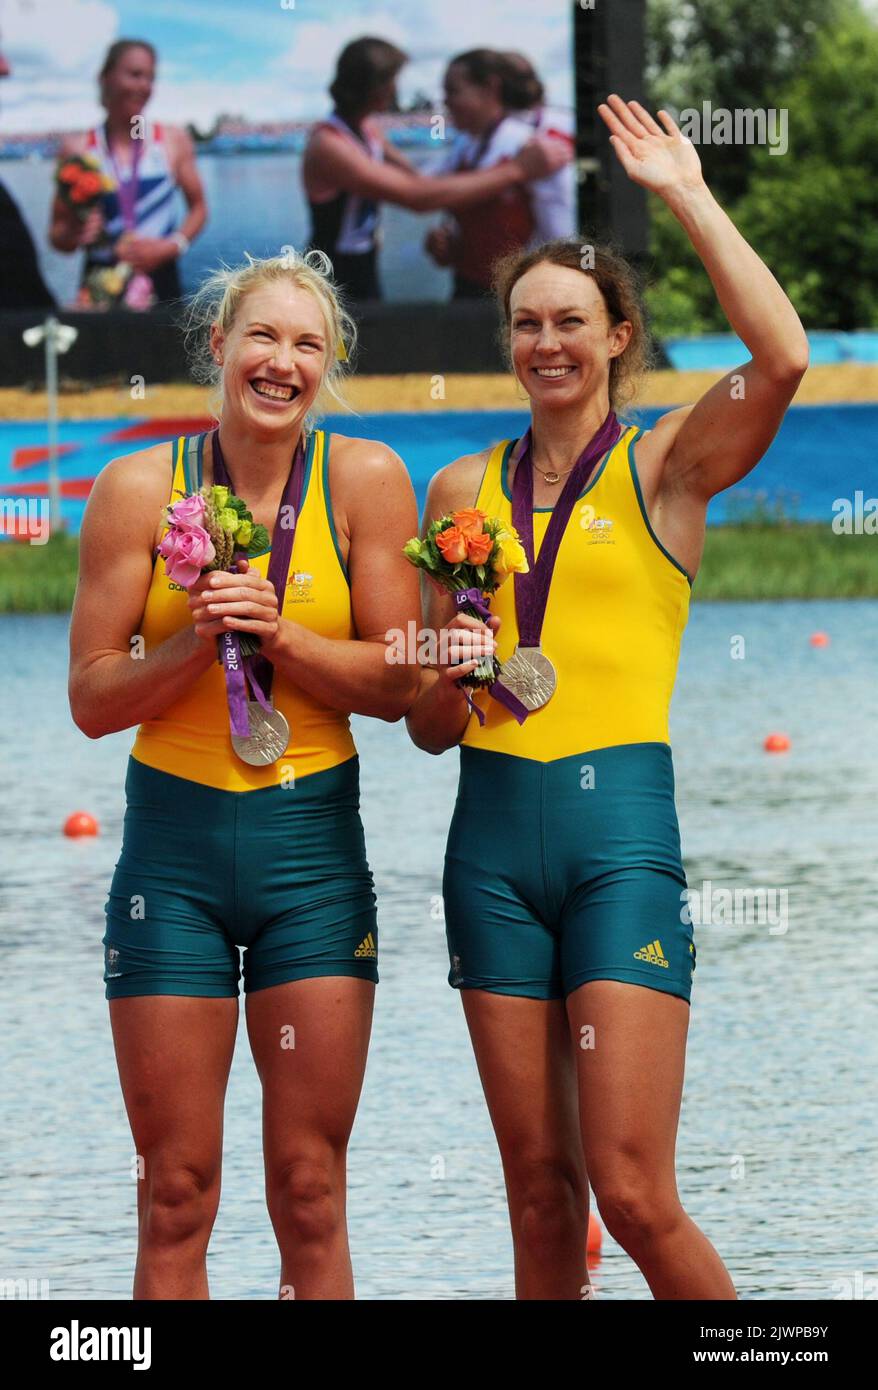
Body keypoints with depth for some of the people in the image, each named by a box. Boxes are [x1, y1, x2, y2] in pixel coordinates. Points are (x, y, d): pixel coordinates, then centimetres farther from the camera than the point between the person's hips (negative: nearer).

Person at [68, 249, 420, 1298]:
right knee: (175, 1193, 1)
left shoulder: (363, 479, -2)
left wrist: (279, 630, -17)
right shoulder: (140, 488, -2)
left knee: (310, 1192, 2)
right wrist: (195, 644, -18)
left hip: (314, 847, 0)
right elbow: (92, 698, -2)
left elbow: (395, 683, -3)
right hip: (174, 846, 0)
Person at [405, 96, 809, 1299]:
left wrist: (689, 197, -11)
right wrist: (449, 674, -6)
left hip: (621, 821, -4)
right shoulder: (464, 490, 14)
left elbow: (783, 358, -18)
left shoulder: (665, 467, 3)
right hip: (493, 830, 4)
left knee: (633, 1193, -11)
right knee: (541, 1190, 5)